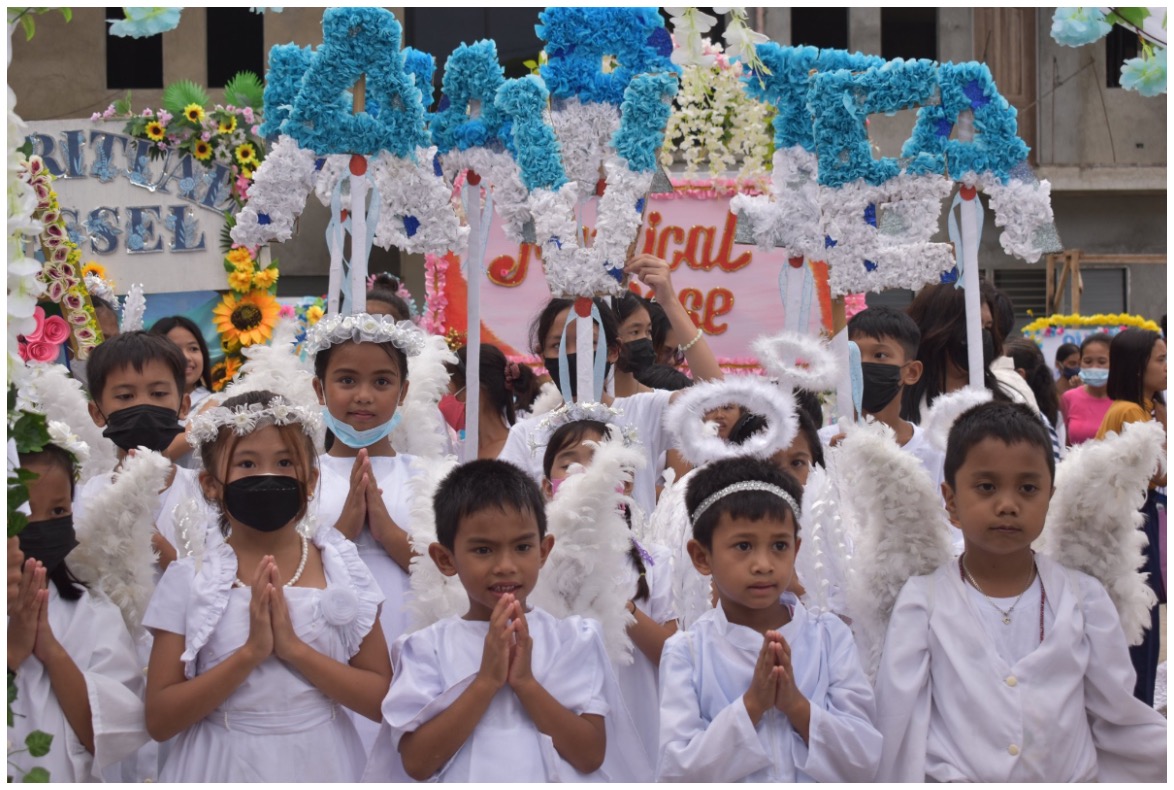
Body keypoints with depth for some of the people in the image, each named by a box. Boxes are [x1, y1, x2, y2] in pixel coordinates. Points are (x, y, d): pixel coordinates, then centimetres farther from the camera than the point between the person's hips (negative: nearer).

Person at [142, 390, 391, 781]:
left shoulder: (341, 570, -3)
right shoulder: (188, 580, -6)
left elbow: (382, 701, -6)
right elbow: (159, 721, -10)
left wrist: (294, 648, -18)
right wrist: (250, 653, -20)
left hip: (320, 764, 1)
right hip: (224, 768, -1)